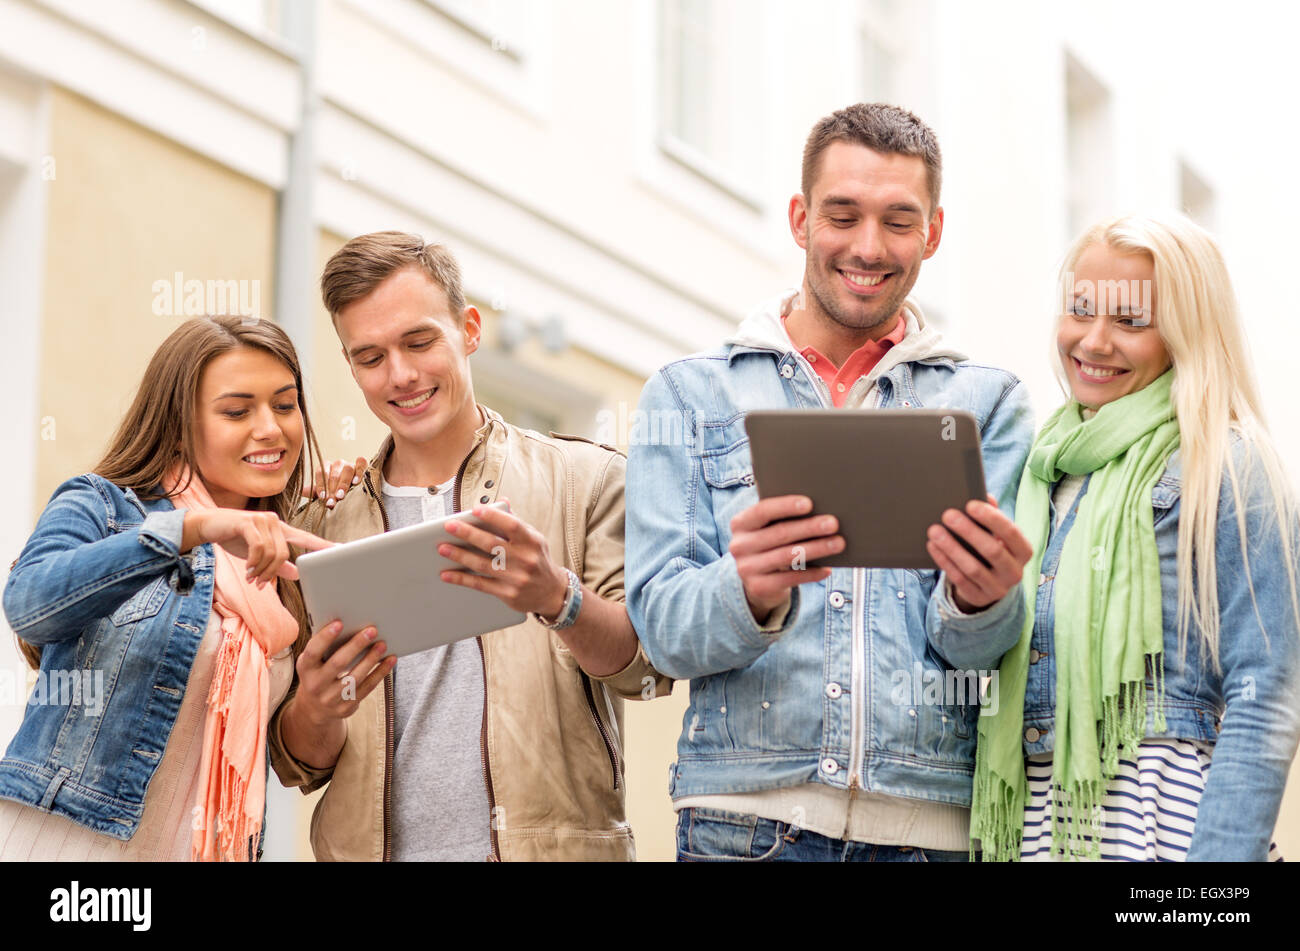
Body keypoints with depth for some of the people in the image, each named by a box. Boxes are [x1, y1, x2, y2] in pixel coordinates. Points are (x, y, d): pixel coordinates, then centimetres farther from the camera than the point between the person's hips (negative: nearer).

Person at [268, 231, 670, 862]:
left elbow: (646, 666, -7)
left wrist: (556, 597, -25)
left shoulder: (584, 479, 4)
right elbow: (297, 764, 11)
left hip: (552, 844, -5)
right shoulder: (323, 527, 12)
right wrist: (314, 711, -11)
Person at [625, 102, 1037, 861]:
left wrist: (979, 600, -20)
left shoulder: (988, 402, 11)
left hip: (931, 824, 0)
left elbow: (978, 649, 2)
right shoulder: (692, 394, 10)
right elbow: (663, 628, -1)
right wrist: (748, 592, -21)